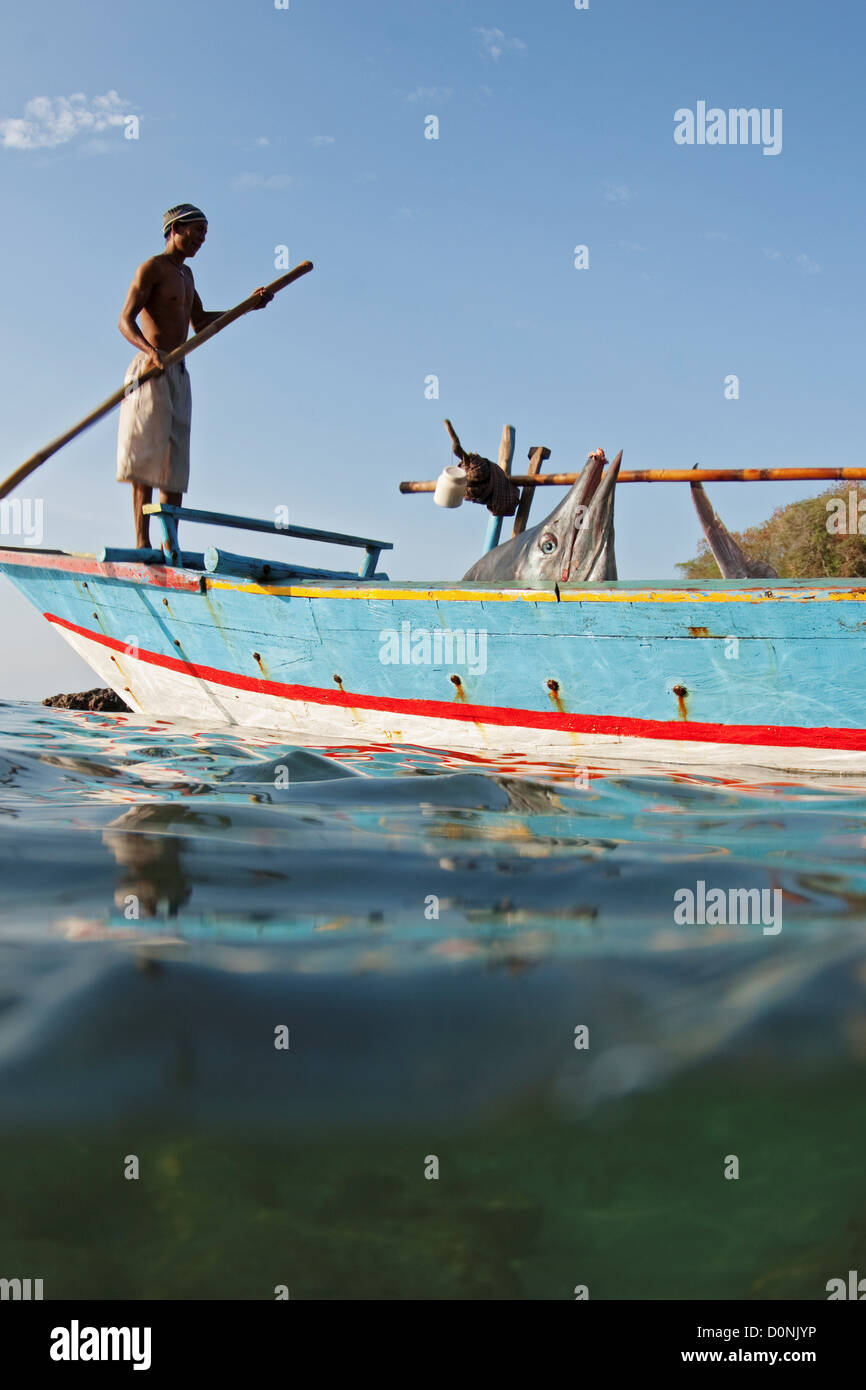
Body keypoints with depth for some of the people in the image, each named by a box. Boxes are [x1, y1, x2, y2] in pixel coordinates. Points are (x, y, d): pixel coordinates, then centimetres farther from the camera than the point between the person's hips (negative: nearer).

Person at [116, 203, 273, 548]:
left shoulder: (185, 274, 25)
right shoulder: (152, 267, -2)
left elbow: (200, 322, 30)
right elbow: (125, 320, -11)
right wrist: (150, 350, -31)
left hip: (179, 375, 9)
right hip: (151, 371, -9)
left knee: (176, 463, 2)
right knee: (146, 458, -13)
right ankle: (141, 542, -17)